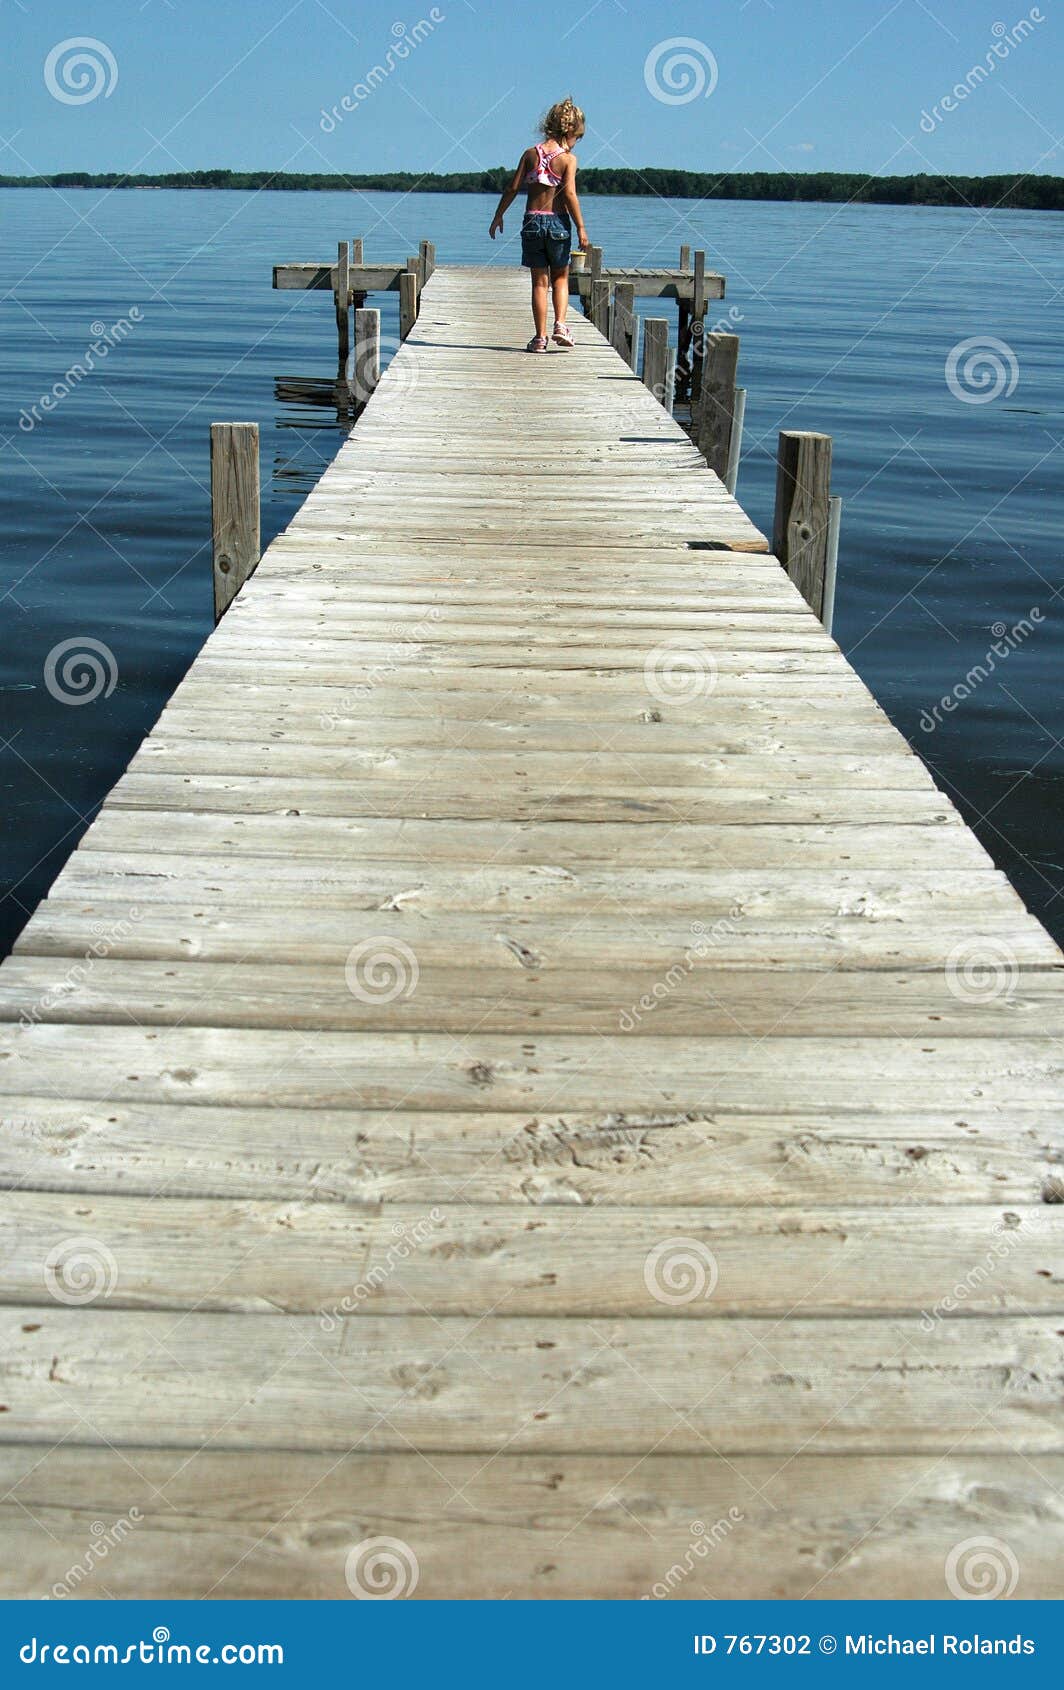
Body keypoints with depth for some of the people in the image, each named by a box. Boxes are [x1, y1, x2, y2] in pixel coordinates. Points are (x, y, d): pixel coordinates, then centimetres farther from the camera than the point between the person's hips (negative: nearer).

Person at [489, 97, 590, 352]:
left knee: (539, 281, 7)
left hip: (532, 221, 2)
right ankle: (560, 325, -2)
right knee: (560, 277, 16)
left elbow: (513, 188, 2)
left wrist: (498, 216, 12)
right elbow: (570, 194, -13)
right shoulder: (568, 159, -5)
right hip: (558, 221, -2)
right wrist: (581, 228, -10)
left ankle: (540, 336, 4)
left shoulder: (530, 153, 3)